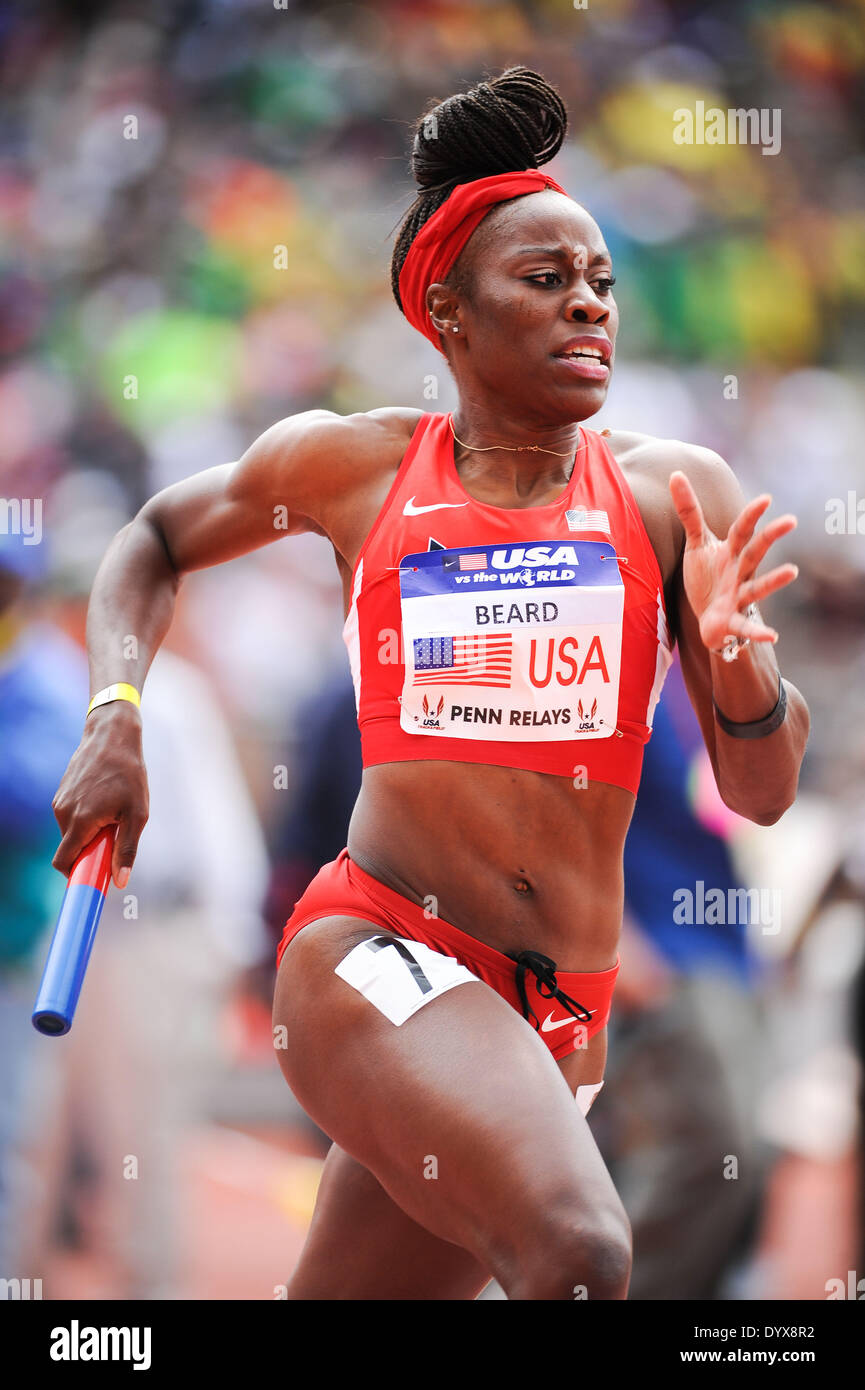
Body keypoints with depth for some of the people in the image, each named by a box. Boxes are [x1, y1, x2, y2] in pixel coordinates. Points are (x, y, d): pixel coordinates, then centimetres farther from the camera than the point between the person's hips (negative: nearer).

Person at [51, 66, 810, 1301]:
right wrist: (114, 717, 6)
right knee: (580, 1255, -31)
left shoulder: (674, 494, 6)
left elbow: (761, 792, 4)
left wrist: (738, 654, -16)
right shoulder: (353, 467, 4)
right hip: (379, 953, -3)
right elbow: (153, 543, 23)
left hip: (558, 1015, 3)